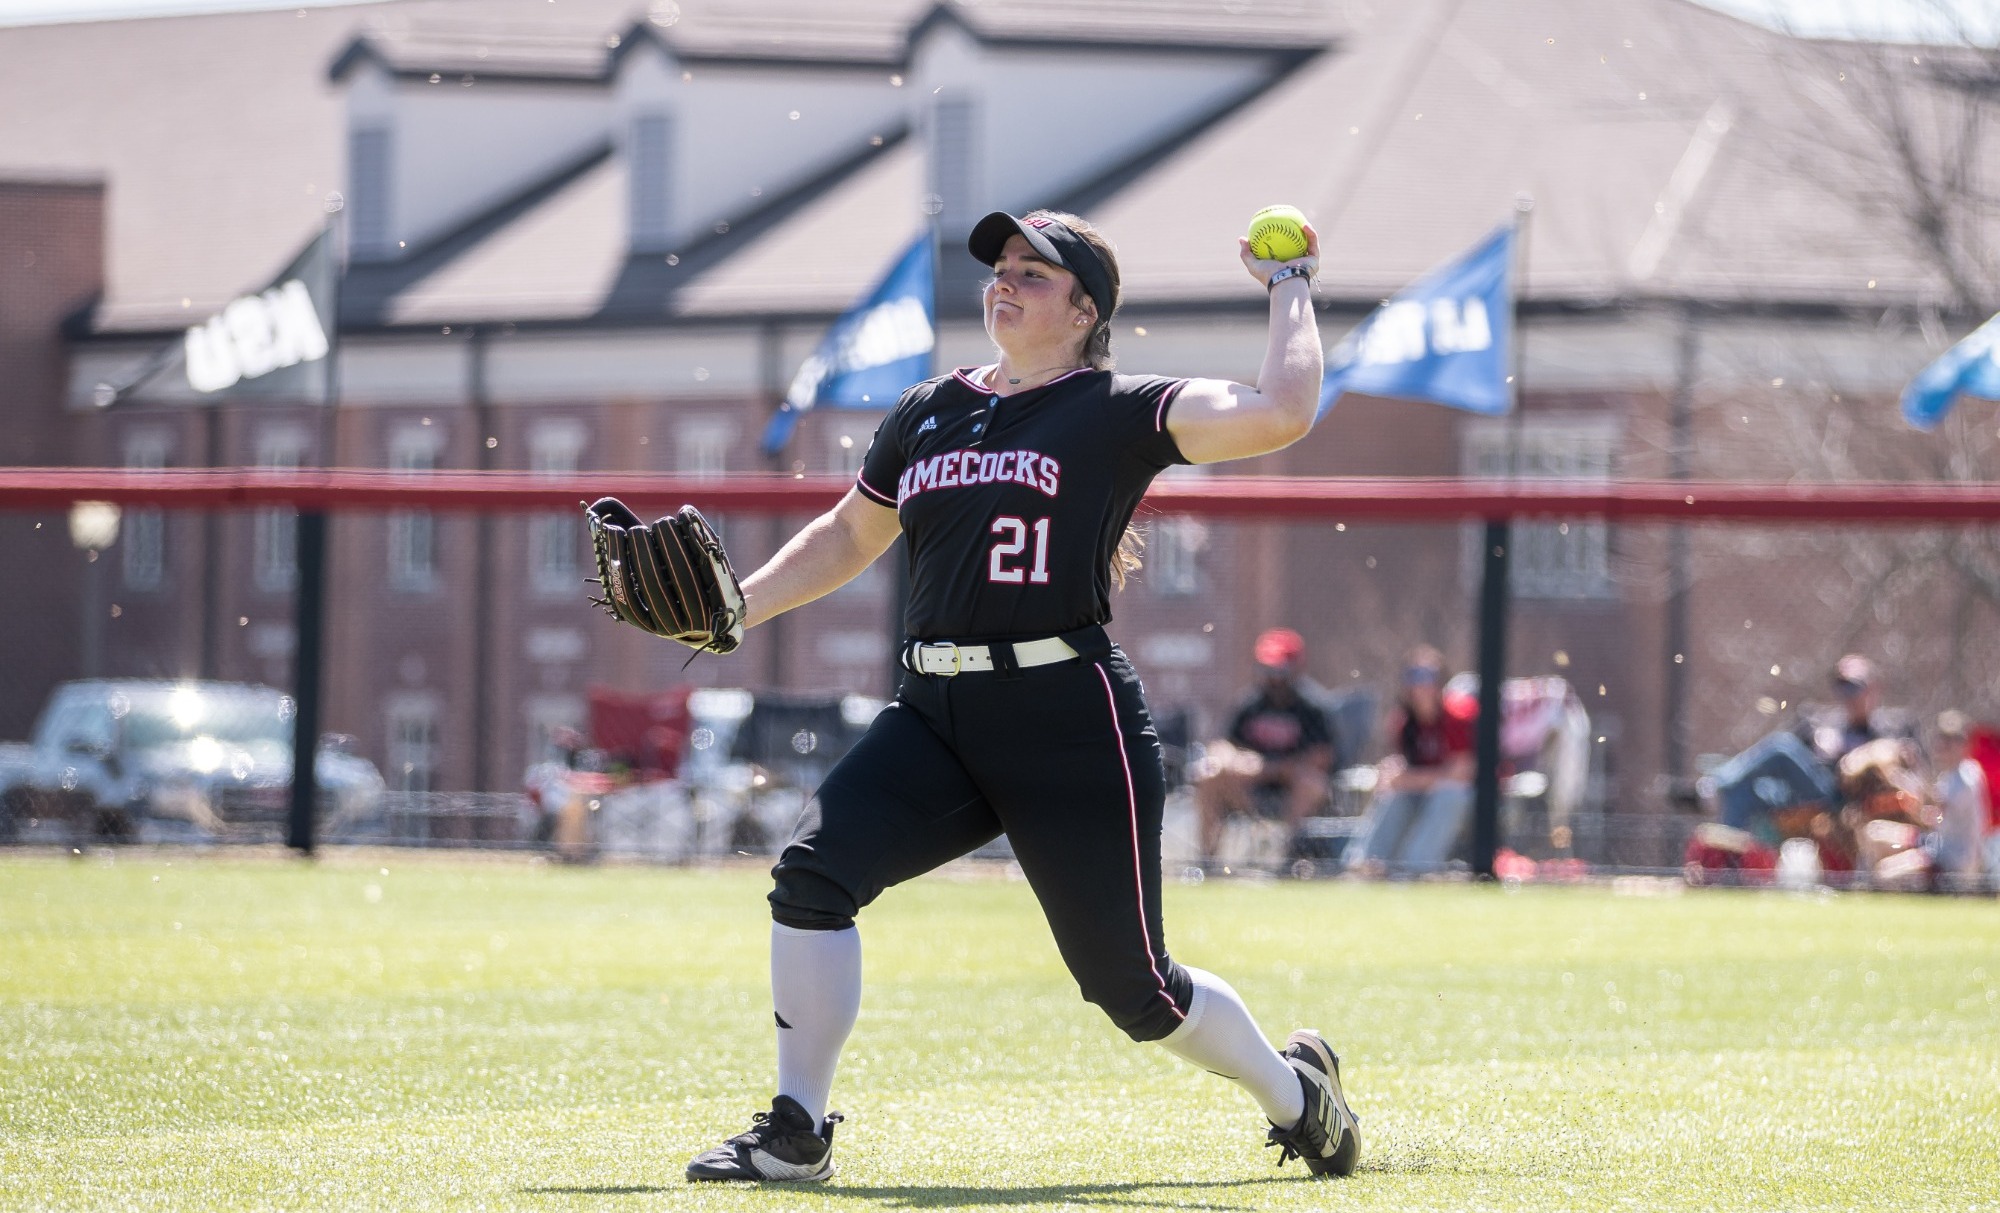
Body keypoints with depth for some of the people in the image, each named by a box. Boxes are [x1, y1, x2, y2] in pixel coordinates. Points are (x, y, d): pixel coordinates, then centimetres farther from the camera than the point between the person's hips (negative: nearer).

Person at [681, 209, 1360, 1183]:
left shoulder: (1117, 412, -2)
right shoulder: (927, 414, 15)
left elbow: (1281, 412, -15)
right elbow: (849, 535, 28)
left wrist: (1289, 290, -3)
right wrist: (735, 607, 17)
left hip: (1070, 727, -5)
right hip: (936, 719, 5)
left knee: (1130, 984, 1)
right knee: (812, 872, -17)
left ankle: (1294, 1091, 28)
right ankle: (796, 1133, -8)